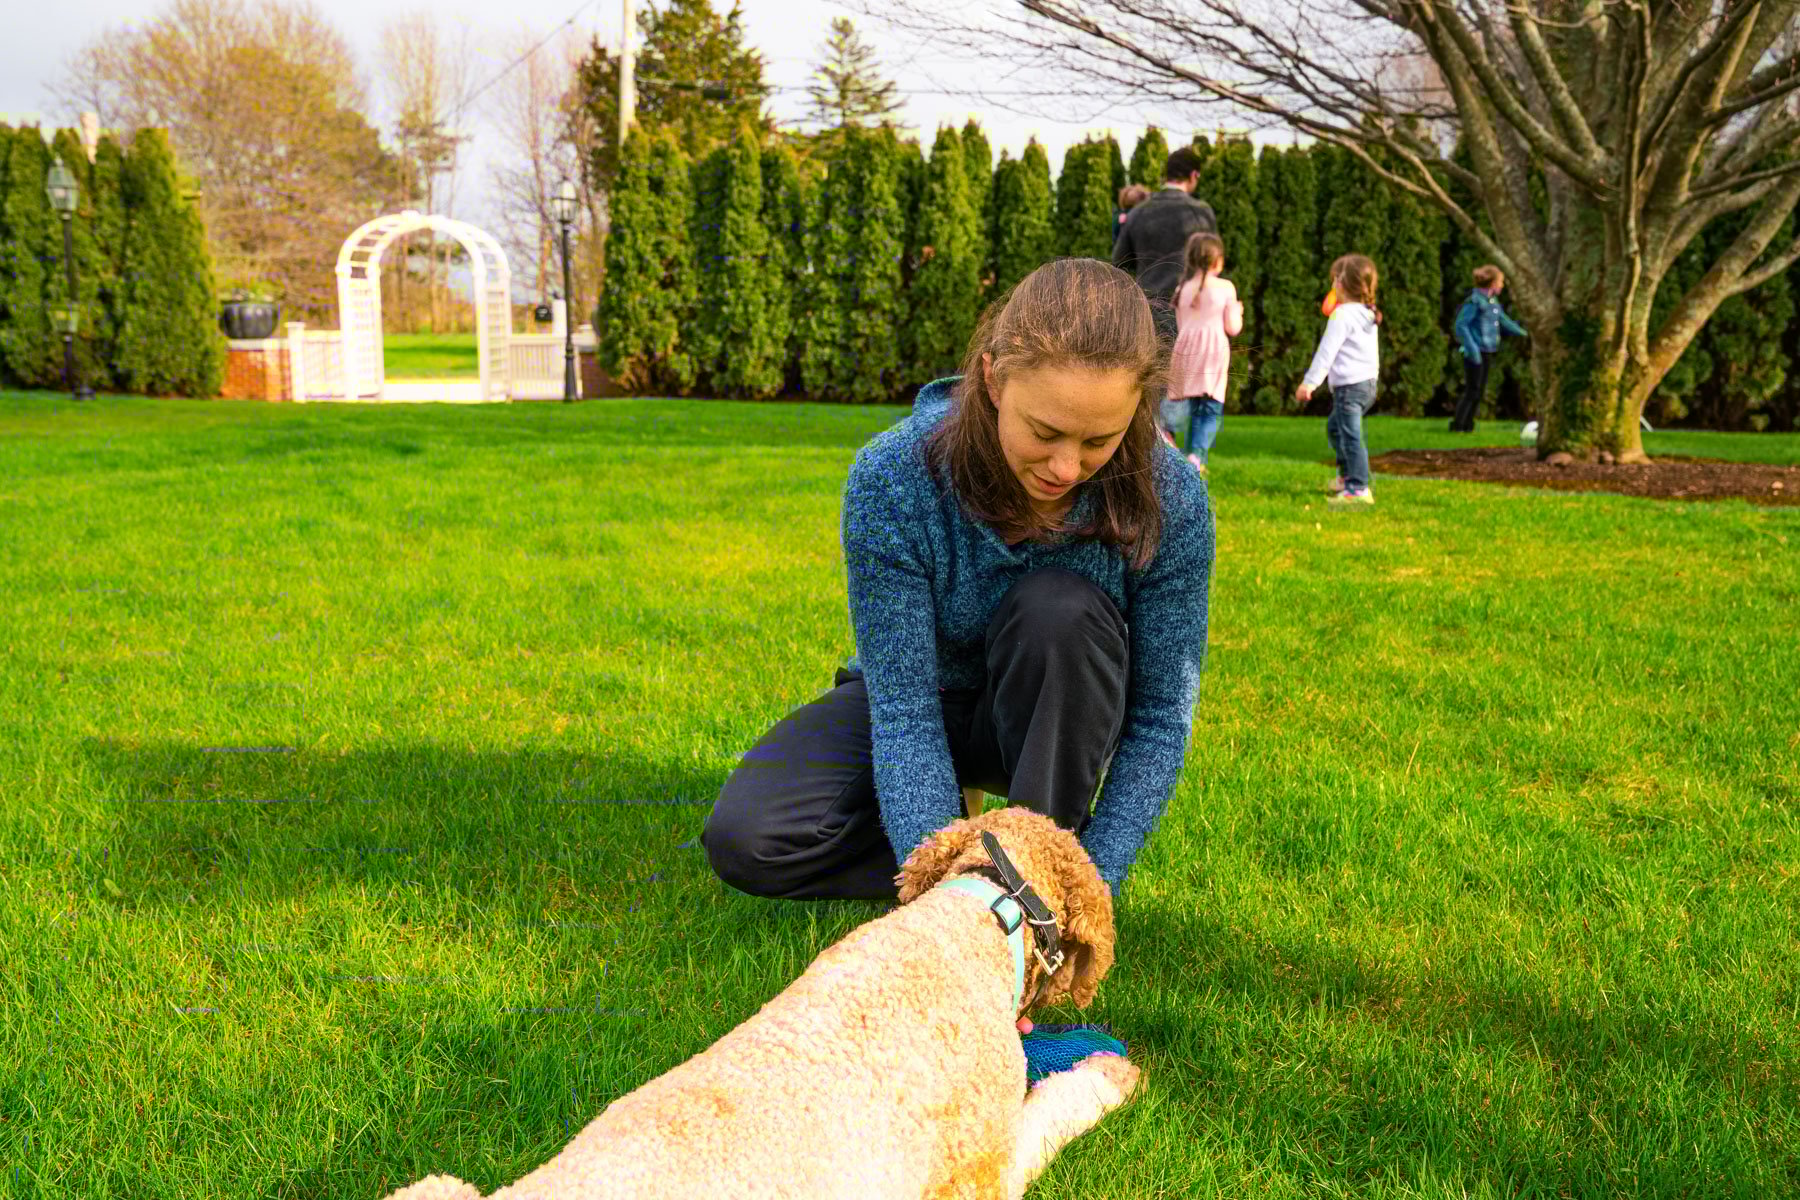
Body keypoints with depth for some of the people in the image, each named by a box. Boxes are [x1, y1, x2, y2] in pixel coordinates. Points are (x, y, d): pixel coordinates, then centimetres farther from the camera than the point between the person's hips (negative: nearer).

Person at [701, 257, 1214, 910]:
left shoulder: (1169, 498, -26)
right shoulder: (891, 478, -30)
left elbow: (1161, 713, -19)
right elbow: (902, 709, -28)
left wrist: (1095, 876, -29)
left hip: (1052, 720, 1)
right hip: (924, 696, 0)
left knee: (1063, 610, -35)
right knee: (745, 839, -22)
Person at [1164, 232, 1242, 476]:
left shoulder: (1183, 288, 8)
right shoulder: (1225, 287, -2)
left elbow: (1180, 326, 12)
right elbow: (1232, 328, 0)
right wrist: (1237, 311, 20)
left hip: (1186, 350, 4)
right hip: (1214, 351, -4)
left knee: (1194, 409, 13)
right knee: (1211, 409, -1)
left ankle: (1195, 460, 10)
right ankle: (1197, 454, -20)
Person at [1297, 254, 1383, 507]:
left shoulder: (1343, 314, -13)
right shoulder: (1368, 314, 14)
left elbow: (1327, 351, -17)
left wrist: (1309, 382, -17)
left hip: (1349, 385, -10)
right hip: (1368, 382, 10)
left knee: (1351, 436, -13)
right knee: (1334, 427, 26)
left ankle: (1358, 489, -19)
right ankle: (1346, 475, 35)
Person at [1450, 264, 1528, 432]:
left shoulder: (1493, 301, 11)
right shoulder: (1475, 300, -14)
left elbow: (1504, 322, 25)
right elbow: (1461, 324, -17)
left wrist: (1524, 333, 31)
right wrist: (1472, 349, -23)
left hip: (1487, 353, 9)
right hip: (1475, 353, -9)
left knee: (1479, 391, 11)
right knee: (1472, 391, -8)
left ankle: (1468, 426, 17)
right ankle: (1457, 425, -3)